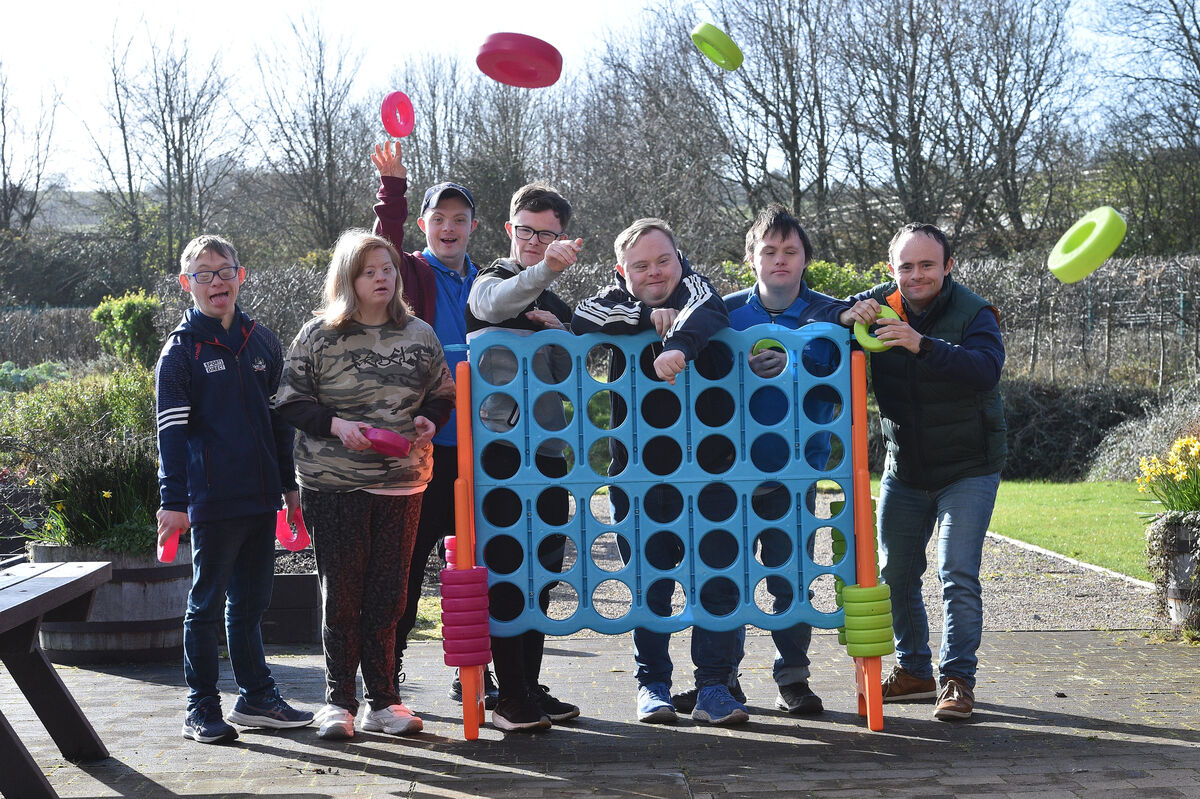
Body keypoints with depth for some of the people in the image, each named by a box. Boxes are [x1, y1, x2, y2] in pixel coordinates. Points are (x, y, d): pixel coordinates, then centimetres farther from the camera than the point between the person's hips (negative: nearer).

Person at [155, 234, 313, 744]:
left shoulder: (262, 342, 12)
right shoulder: (181, 350, -3)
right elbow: (171, 430, -7)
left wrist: (289, 484, 16)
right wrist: (173, 501, -13)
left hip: (261, 497, 5)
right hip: (213, 500, -5)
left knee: (251, 601, 13)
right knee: (207, 603, 2)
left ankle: (256, 697, 23)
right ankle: (202, 709, 10)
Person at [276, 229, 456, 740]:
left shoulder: (420, 335, 8)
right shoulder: (318, 336, -1)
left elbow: (442, 394, 17)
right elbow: (292, 403, 0)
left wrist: (428, 420, -4)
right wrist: (335, 424, -16)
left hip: (402, 482, 3)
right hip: (334, 486, -3)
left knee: (389, 595, 7)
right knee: (340, 595, 2)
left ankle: (383, 701, 16)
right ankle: (339, 701, 13)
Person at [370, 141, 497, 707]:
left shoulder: (484, 284, 15)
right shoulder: (412, 275, 2)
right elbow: (384, 248, -21)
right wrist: (393, 186, -31)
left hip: (475, 446, 4)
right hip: (420, 446, -4)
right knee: (406, 561, 0)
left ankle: (472, 675, 20)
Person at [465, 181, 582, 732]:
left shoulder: (556, 304, 21)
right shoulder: (492, 281, -1)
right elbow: (498, 303, -27)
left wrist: (560, 334, 0)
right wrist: (544, 270, -47)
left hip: (547, 448, 7)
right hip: (500, 445, -7)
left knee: (541, 570, 9)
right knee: (507, 569, -9)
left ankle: (532, 688, 17)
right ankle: (510, 700, -7)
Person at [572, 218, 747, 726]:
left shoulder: (693, 287, 1)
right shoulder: (622, 302, 8)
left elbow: (707, 313, -24)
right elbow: (581, 317, -14)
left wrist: (678, 345, -44)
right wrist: (650, 316, -20)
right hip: (638, 469, 1)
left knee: (717, 578, -4)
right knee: (649, 583, 4)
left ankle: (713, 687, 3)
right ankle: (652, 685, 15)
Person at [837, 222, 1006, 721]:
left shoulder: (974, 313, -15)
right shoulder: (878, 305, -3)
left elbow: (985, 369, -33)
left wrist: (923, 345, -46)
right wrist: (846, 317, -27)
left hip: (967, 469, -5)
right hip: (904, 469, 5)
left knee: (958, 575, -11)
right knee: (895, 573, 10)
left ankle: (958, 679, -2)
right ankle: (913, 670, 25)